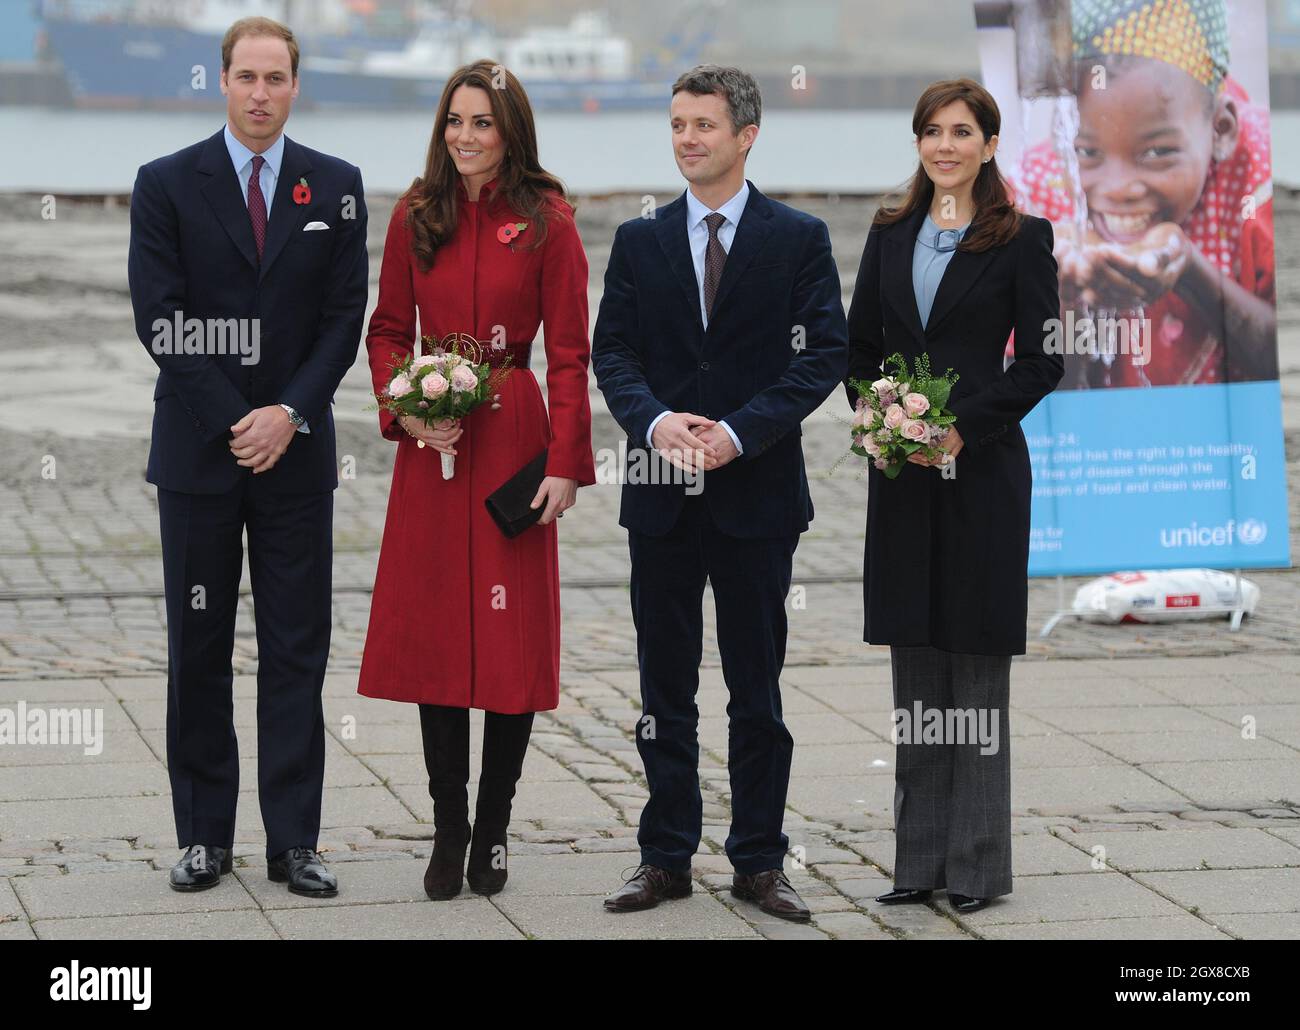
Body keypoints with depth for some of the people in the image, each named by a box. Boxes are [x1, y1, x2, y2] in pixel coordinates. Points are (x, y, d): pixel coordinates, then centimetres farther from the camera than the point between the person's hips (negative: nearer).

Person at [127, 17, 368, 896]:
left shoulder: (336, 187, 5)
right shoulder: (167, 186, 0)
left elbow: (344, 316, 2)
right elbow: (163, 322, -6)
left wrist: (289, 412, -11)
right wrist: (238, 423, -11)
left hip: (295, 452, 1)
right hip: (200, 451, -1)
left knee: (297, 650, 1)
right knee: (199, 650, 4)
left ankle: (293, 841, 5)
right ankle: (205, 838, 11)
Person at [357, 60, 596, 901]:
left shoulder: (545, 222, -3)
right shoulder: (417, 217, 6)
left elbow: (569, 353, -3)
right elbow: (388, 330, 13)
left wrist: (565, 464, -9)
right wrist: (406, 408, -5)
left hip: (512, 438, -3)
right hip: (431, 449, 3)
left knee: (511, 637, 1)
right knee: (433, 632, 3)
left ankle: (492, 831, 12)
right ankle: (448, 831, 12)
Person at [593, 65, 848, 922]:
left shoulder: (799, 239, 1)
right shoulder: (640, 242, 9)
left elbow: (824, 354, -5)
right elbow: (612, 351, 5)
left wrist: (739, 433, -15)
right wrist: (655, 420, -14)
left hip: (757, 489, -2)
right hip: (662, 495, 2)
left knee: (757, 687, 3)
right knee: (665, 688, 7)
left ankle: (759, 861, 10)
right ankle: (666, 858, 14)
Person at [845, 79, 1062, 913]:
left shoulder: (1021, 240, -2)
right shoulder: (890, 235, 11)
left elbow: (1043, 360, -6)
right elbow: (861, 345, 12)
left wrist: (963, 427, -15)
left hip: (981, 468, -4)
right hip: (903, 472, 4)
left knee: (979, 664, -1)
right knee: (916, 665, 7)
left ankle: (979, 861, 5)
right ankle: (921, 859, 13)